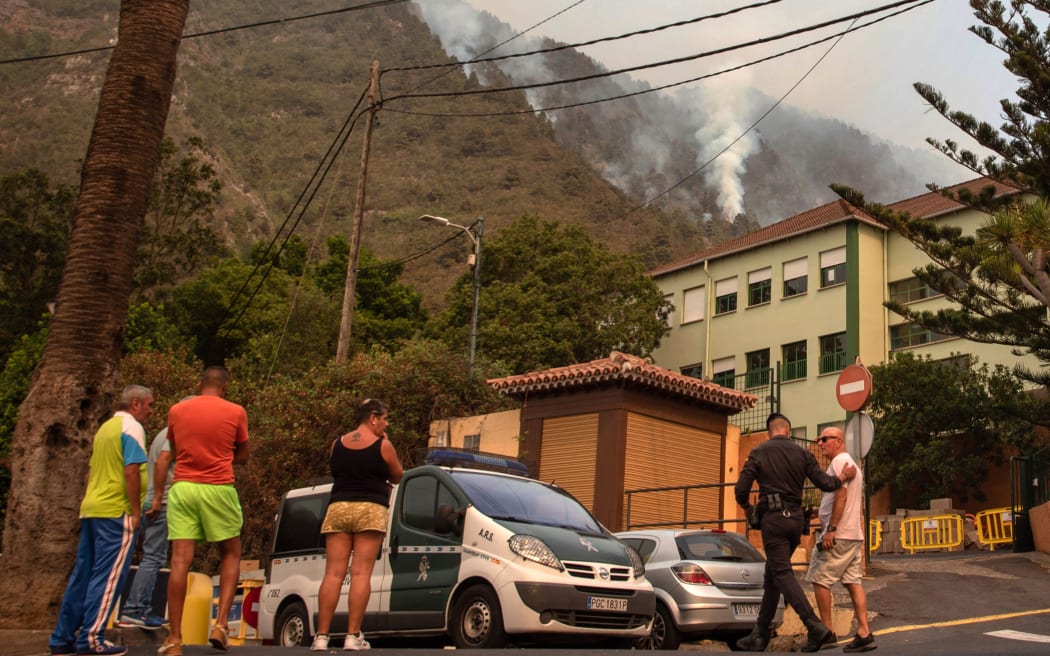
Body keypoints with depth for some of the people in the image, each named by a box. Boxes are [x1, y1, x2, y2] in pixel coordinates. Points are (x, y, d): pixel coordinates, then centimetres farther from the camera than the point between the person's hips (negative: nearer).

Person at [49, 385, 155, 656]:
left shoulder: (105, 427, 19)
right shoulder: (132, 427, -8)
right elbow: (131, 471, -18)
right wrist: (136, 511, -14)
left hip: (91, 509, 9)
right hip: (116, 512, -9)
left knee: (82, 575, 12)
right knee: (108, 577, -5)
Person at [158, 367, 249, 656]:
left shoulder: (176, 410, 8)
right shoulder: (235, 412, 1)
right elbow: (242, 456, 9)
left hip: (182, 488, 2)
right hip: (218, 489, -2)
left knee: (180, 561, -1)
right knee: (230, 555, 15)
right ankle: (221, 624, 2)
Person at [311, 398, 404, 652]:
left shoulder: (337, 445, 11)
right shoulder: (383, 446, -1)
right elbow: (397, 476, 12)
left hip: (338, 508, 4)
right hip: (370, 510, -4)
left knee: (333, 573, 1)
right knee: (361, 573, -4)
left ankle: (321, 636, -3)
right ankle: (353, 636, -8)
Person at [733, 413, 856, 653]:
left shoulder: (758, 453, -1)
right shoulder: (802, 453, 6)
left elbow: (741, 490, -6)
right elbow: (825, 483, 0)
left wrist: (747, 508, 15)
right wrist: (843, 477, 19)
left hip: (773, 518, -5)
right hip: (795, 518, 5)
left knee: (782, 574, -5)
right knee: (772, 575, 13)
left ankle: (816, 628, -19)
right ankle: (760, 634, 16)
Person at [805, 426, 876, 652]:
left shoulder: (839, 461, -9)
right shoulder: (852, 464, 22)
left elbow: (840, 496, -18)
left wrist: (830, 529, -22)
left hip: (837, 535, -10)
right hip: (854, 534, 10)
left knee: (820, 580, -5)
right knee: (853, 582, 5)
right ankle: (864, 633, 1)